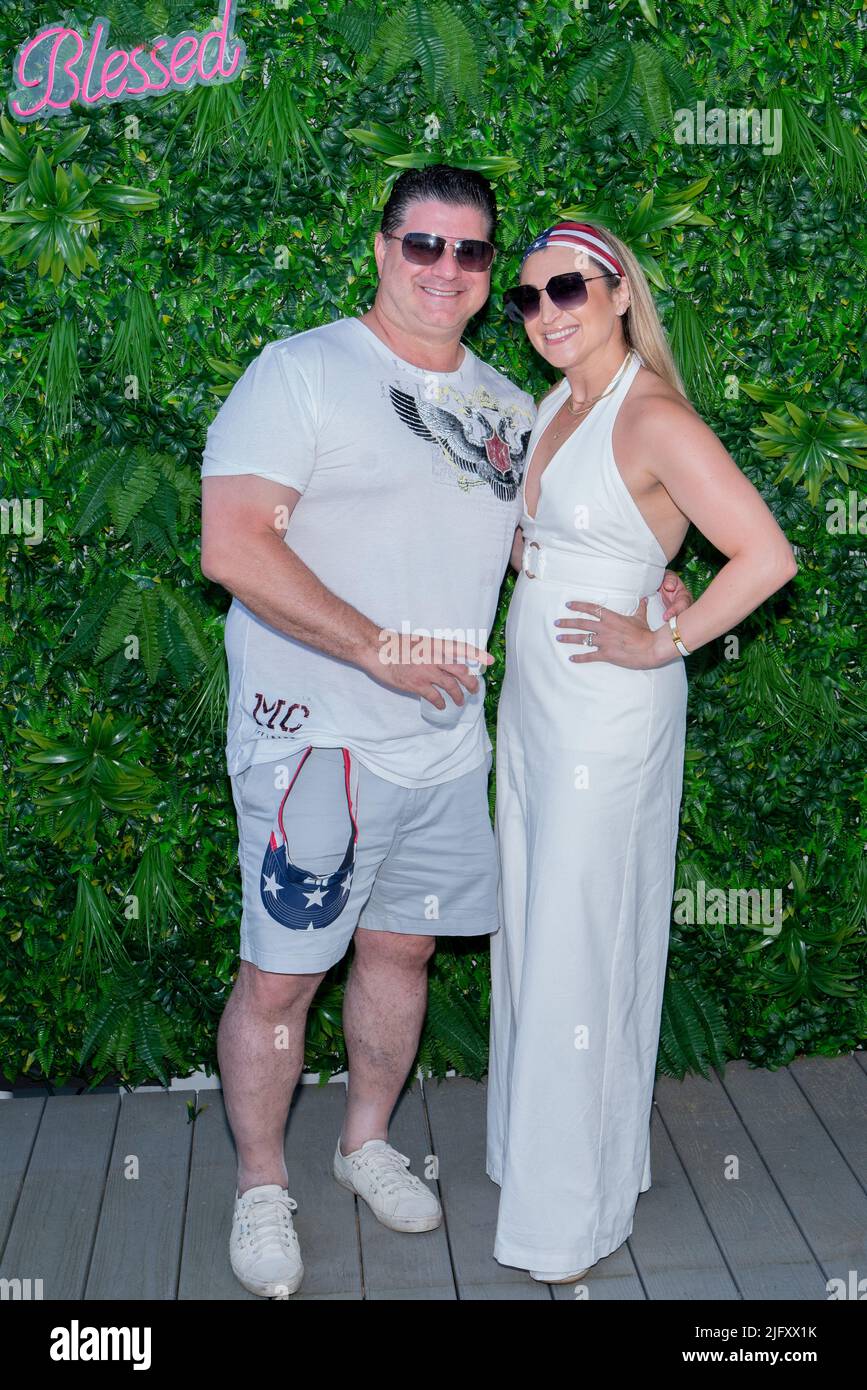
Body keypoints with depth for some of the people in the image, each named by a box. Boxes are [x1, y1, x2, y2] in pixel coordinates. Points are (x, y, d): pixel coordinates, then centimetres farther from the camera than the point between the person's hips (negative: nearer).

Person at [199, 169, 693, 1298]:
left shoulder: (508, 407, 12)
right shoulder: (302, 372, -8)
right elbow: (234, 546, -18)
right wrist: (380, 649, -21)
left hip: (447, 739, 6)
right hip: (315, 736, -6)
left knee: (401, 948, 17)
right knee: (279, 977, 0)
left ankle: (368, 1141, 38)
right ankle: (261, 1186, 22)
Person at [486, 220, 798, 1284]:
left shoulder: (654, 417, -17)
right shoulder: (556, 404, 9)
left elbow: (767, 557, -24)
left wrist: (659, 644, -18)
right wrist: (522, 554, 7)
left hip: (606, 715, -8)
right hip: (529, 702, 8)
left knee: (580, 946, 2)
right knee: (530, 929, 17)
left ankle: (575, 1209, 19)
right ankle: (533, 1147, 36)